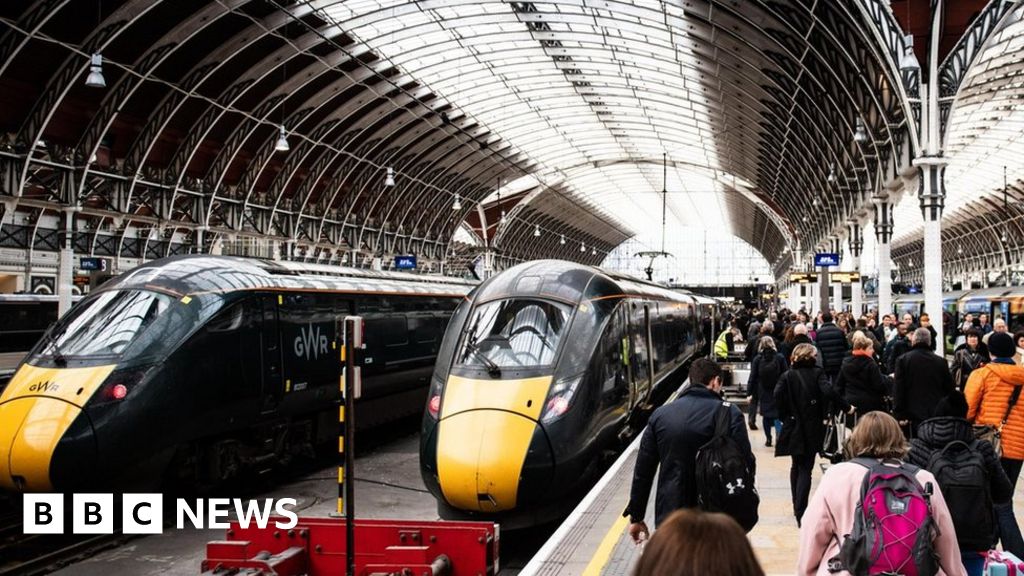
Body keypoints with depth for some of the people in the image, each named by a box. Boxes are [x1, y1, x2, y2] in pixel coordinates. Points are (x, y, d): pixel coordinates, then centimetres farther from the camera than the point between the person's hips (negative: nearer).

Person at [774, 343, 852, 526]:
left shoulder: (787, 376, 2)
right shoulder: (817, 373, -3)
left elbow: (778, 395, -14)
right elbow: (829, 392, -19)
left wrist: (785, 416, -3)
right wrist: (847, 408, -9)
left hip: (793, 427, 2)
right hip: (813, 429, -2)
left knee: (796, 467, 20)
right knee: (806, 469, 0)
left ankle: (797, 506, 28)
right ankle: (801, 512, -12)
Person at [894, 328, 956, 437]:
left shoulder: (903, 360, -4)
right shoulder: (941, 361, 4)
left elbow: (898, 390, -7)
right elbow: (950, 390, 8)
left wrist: (900, 415, -5)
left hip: (914, 416, -3)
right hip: (938, 415, 3)